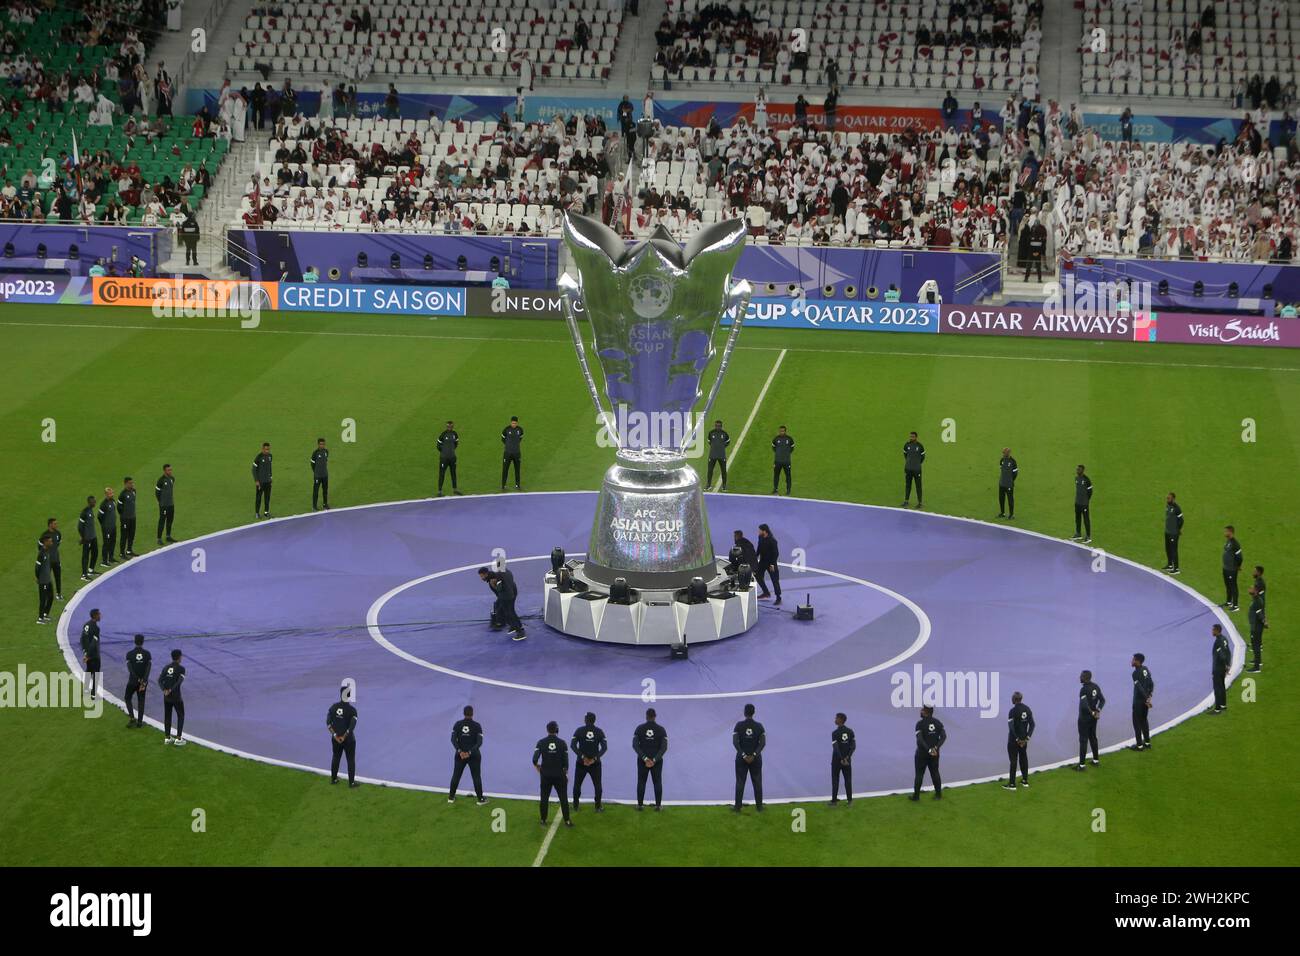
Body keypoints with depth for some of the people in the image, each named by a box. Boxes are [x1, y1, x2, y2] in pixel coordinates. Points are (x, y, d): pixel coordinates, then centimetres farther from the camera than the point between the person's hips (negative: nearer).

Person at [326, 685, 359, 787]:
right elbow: (352, 726, -24)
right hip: (348, 739, -4)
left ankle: (333, 779, 33)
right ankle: (351, 782, 17)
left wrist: (335, 735, -9)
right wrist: (344, 736, -13)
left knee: (335, 757, 21)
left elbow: (328, 722, -9)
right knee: (351, 760, 10)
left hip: (335, 738, 4)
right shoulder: (352, 710, -18)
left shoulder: (334, 707, -6)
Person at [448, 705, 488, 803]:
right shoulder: (477, 725, -11)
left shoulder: (457, 724, -5)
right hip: (474, 755, -2)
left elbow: (453, 739, -14)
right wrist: (470, 752, -20)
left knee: (456, 775, 15)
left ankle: (451, 797, 24)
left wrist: (460, 751, -20)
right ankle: (480, 799, 17)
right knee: (476, 776, 10)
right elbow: (480, 742, -18)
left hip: (460, 754, 2)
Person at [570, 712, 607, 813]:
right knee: (597, 785, 13)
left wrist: (582, 756, -16)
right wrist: (596, 757, -12)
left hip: (581, 762, -1)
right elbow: (604, 747, -9)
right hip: (595, 763, 1)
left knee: (577, 785, 14)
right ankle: (598, 807, 17)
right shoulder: (599, 731, -3)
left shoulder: (579, 731, -7)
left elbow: (572, 745, -15)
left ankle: (575, 806, 19)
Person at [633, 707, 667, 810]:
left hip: (642, 760, 0)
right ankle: (658, 805, 8)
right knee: (657, 782, 8)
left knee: (641, 782, 9)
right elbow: (664, 747, -13)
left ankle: (640, 805, 11)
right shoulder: (661, 729, -5)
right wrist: (655, 759, -16)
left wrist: (644, 758, -15)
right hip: (657, 761, 0)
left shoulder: (639, 728, -5)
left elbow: (635, 745, -12)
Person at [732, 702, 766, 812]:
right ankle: (759, 807, 11)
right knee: (757, 782, 8)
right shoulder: (759, 726, -2)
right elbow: (763, 743, -10)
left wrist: (743, 755, -12)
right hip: (756, 758, 1)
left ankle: (737, 807, 5)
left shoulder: (739, 725, -5)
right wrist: (754, 755, -13)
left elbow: (735, 742, -12)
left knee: (740, 782, 4)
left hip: (741, 758, -1)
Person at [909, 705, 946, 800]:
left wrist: (929, 750, -23)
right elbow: (944, 736, -5)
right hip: (935, 753, 4)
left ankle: (916, 795, 10)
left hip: (922, 753, -4)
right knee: (935, 773, 14)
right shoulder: (938, 722, 1)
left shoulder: (920, 723, -14)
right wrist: (936, 747, -12)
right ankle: (938, 795, 18)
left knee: (919, 773, 5)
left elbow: (920, 740, -23)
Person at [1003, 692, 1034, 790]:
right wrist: (1027, 737, -1)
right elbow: (1032, 724, 1)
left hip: (1014, 739, -6)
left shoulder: (1013, 711, -18)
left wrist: (1017, 739, -16)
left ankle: (1012, 784, 1)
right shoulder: (1027, 709, 2)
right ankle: (1025, 780, 25)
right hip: (1024, 739, 6)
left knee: (1013, 760, -2)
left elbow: (1011, 727, -23)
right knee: (1023, 758, 18)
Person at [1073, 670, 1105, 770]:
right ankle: (1096, 760, 31)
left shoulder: (1084, 689, -23)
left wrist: (1092, 713, -17)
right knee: (1093, 738, 21)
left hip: (1084, 719, -8)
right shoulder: (1095, 687, 2)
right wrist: (1098, 711, -4)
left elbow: (1084, 705, -31)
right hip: (1093, 718, 8)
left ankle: (1082, 764, 3)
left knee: (1083, 740, -1)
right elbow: (1102, 700, 7)